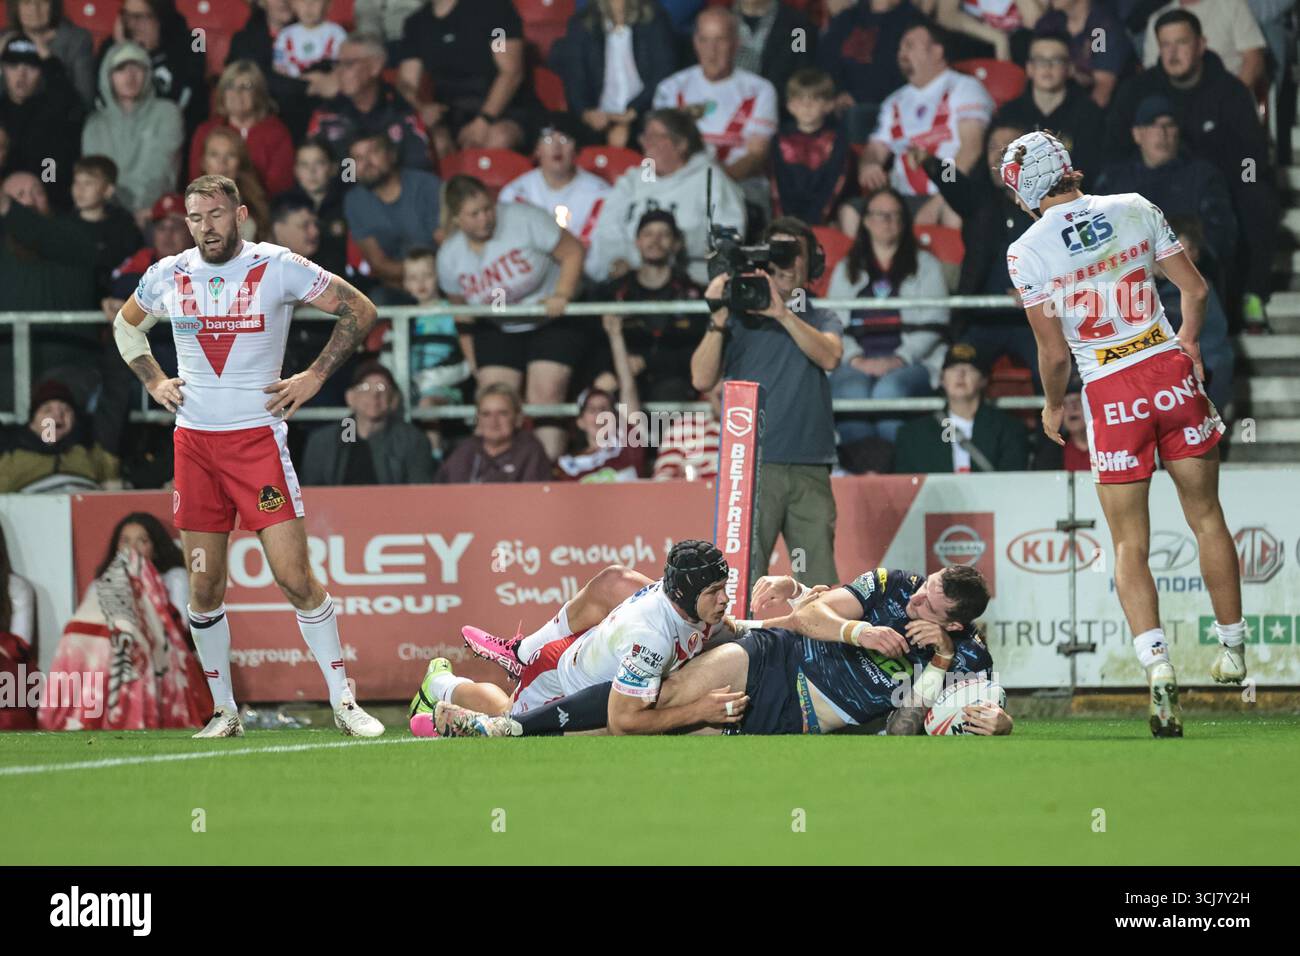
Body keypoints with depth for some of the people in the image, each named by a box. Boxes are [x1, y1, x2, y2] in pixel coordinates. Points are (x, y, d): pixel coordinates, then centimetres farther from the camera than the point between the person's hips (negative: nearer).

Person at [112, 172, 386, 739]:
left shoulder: (278, 268, -6)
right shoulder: (168, 277, 5)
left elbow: (360, 311, 2)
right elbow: (125, 325, 26)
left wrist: (316, 376, -4)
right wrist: (153, 381, 12)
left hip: (258, 435, -3)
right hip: (193, 438, 3)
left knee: (295, 577, -10)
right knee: (204, 587, 4)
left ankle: (342, 701, -1)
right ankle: (223, 711, 15)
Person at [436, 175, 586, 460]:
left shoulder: (523, 220, -21)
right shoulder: (449, 257, -7)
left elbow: (573, 251, -15)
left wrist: (561, 295, -27)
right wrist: (472, 359, 10)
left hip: (551, 321, -4)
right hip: (497, 332, 4)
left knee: (545, 395, -16)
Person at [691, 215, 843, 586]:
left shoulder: (821, 319, 18)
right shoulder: (739, 320, 11)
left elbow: (830, 357, -5)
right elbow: (702, 379, 0)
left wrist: (783, 313, -14)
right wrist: (718, 319, -10)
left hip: (810, 470, 2)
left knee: (821, 581, -1)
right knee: (745, 577, -11)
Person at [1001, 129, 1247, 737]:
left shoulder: (1028, 251, -6)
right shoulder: (1134, 209, 2)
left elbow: (1054, 351, -4)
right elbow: (1195, 288, 6)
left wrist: (1052, 407, 15)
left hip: (1111, 394, -2)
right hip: (1171, 371, 2)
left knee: (1129, 545, 3)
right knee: (1206, 518, 17)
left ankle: (1157, 664, -15)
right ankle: (1233, 648, 26)